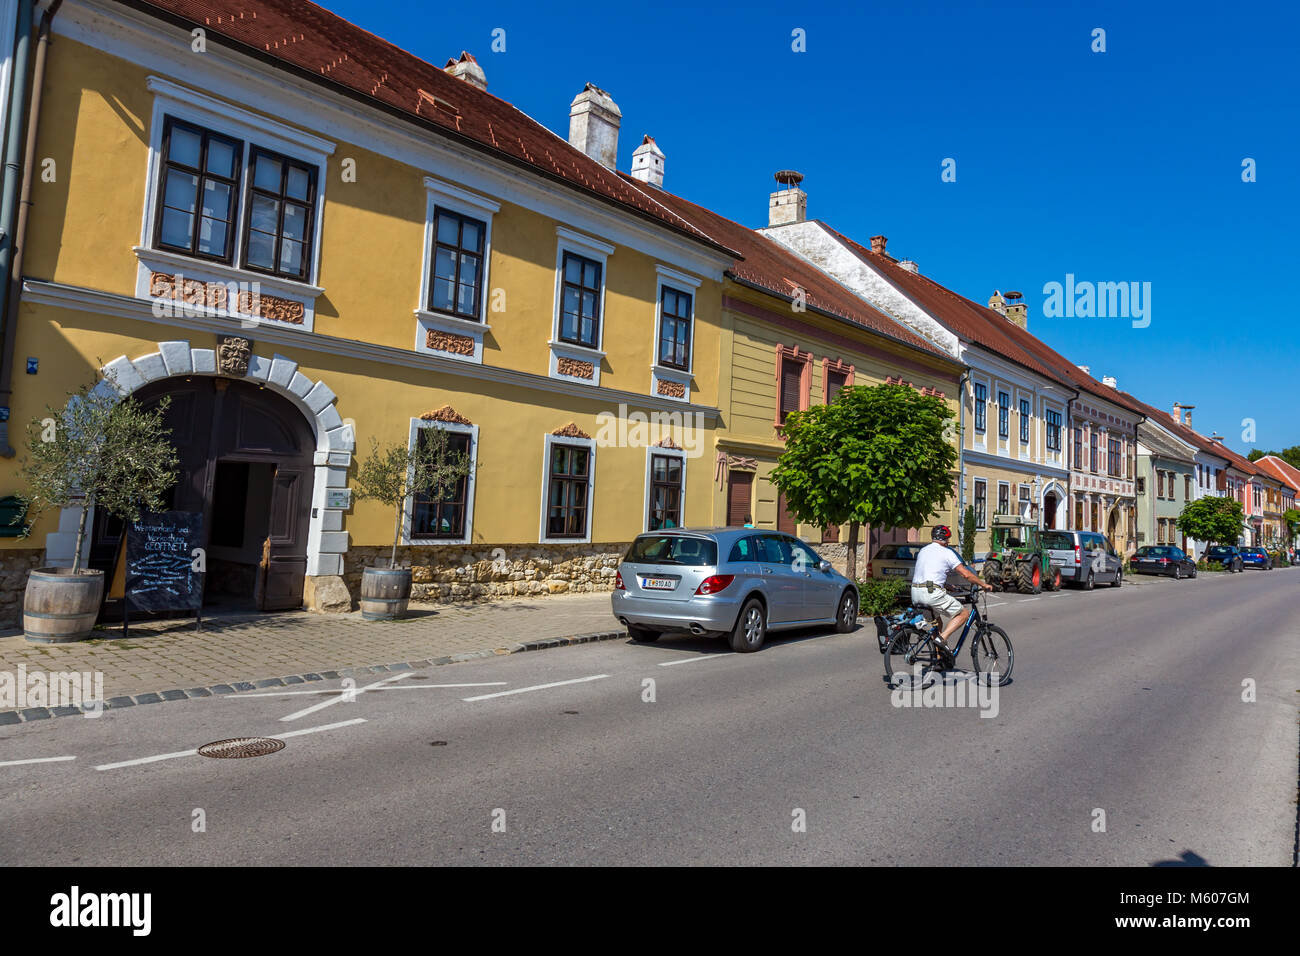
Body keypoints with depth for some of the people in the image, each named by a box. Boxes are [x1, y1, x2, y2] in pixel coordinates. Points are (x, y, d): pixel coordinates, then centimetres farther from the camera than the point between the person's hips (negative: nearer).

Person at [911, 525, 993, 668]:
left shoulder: (923, 551, 22)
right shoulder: (946, 552, 1)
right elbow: (966, 574, -2)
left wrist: (945, 585, 42)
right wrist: (983, 584, 12)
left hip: (915, 593, 8)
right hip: (932, 592, -7)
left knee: (936, 618, 29)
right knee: (964, 613, 7)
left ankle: (938, 657, 26)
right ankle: (942, 639, -10)